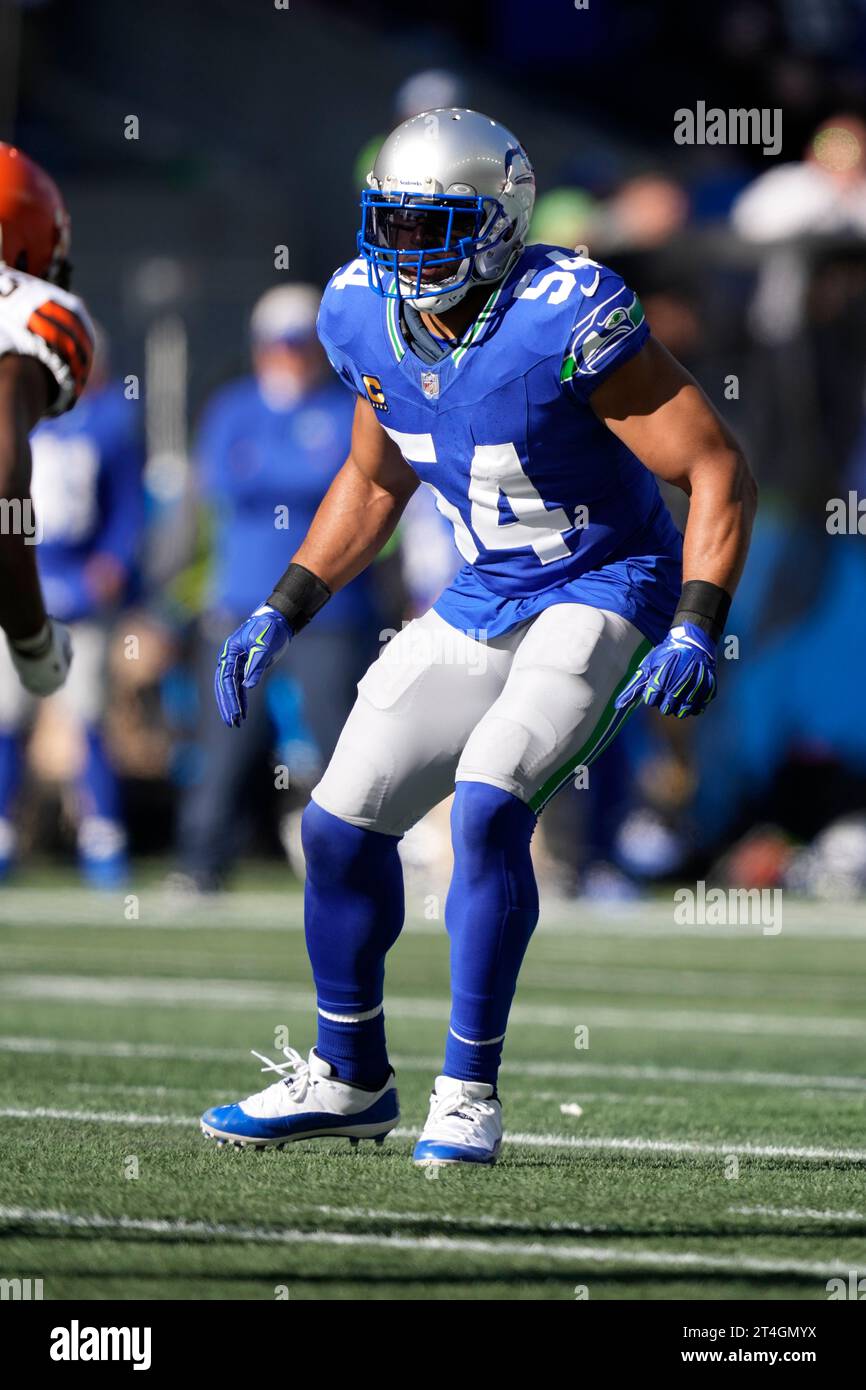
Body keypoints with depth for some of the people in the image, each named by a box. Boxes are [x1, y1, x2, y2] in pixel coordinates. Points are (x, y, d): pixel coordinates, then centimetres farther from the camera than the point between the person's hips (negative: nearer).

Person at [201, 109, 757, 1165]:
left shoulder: (564, 321, -25)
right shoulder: (370, 319, -4)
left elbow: (718, 473, -20)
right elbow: (374, 482, 15)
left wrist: (695, 634, -29)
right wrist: (281, 614, 10)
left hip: (603, 594, -7)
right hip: (481, 602, 7)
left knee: (488, 809, -25)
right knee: (342, 822, 5)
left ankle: (468, 1093, -13)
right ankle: (348, 1078, 25)